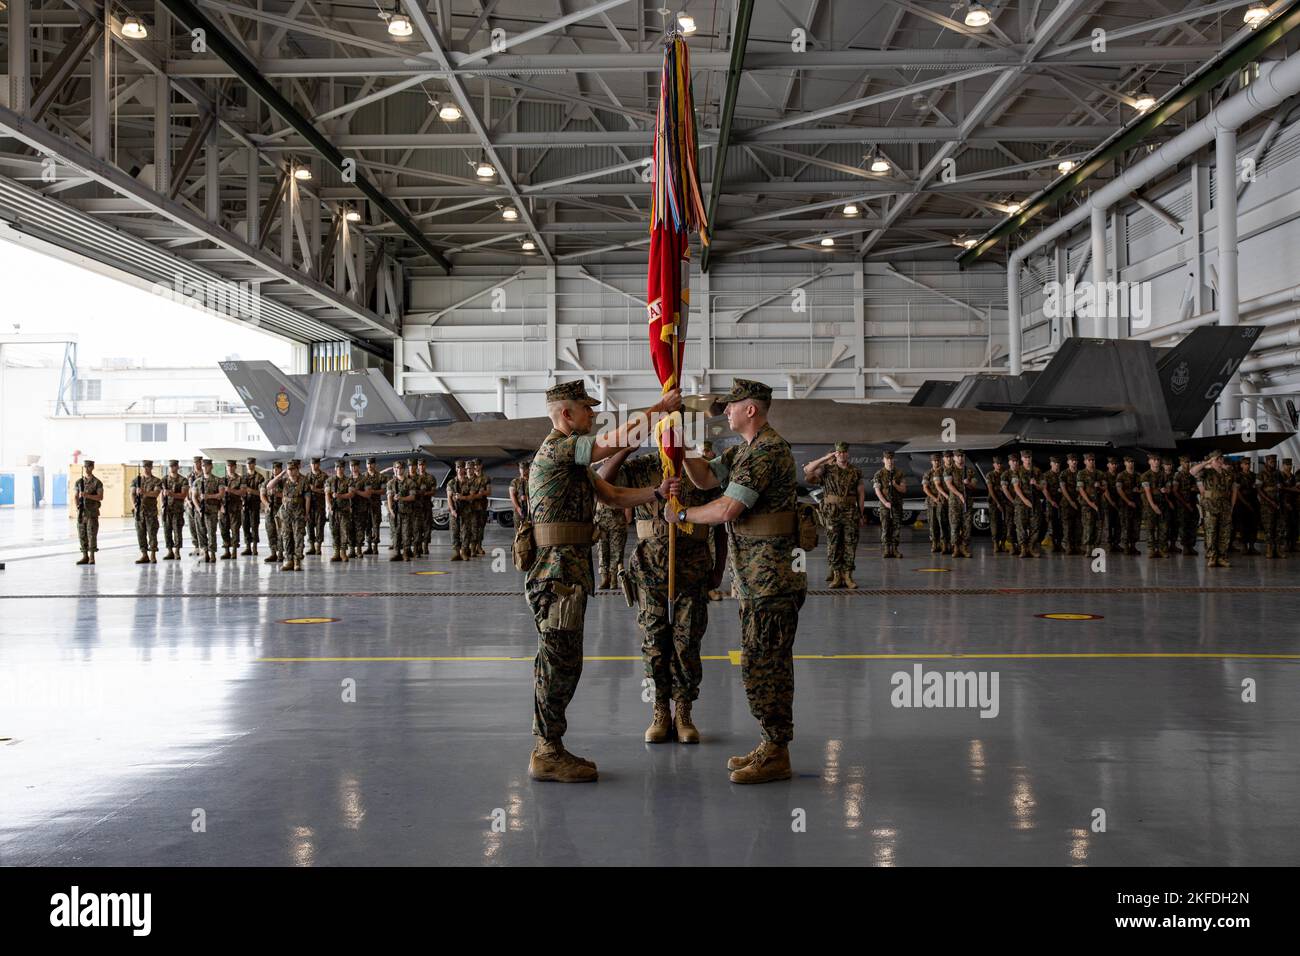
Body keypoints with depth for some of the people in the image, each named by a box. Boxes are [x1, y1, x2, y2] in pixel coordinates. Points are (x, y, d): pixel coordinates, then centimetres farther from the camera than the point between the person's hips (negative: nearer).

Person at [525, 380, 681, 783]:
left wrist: (658, 492, 2)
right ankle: (547, 754, 1)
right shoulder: (558, 447, -12)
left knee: (558, 663, 13)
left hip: (569, 571, 11)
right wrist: (662, 406, -8)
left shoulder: (574, 457, 20)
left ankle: (548, 749, 20)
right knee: (560, 662, -6)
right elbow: (622, 437, -19)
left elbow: (613, 495, 17)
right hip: (558, 570, -11)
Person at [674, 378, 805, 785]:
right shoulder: (745, 450, 17)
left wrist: (683, 515, -5)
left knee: (761, 666, -7)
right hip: (758, 577, 11)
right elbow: (705, 477, 19)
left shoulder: (767, 450, -17)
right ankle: (772, 745, 24)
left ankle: (776, 756, 1)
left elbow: (727, 509, -20)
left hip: (771, 578, -11)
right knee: (768, 664, 15)